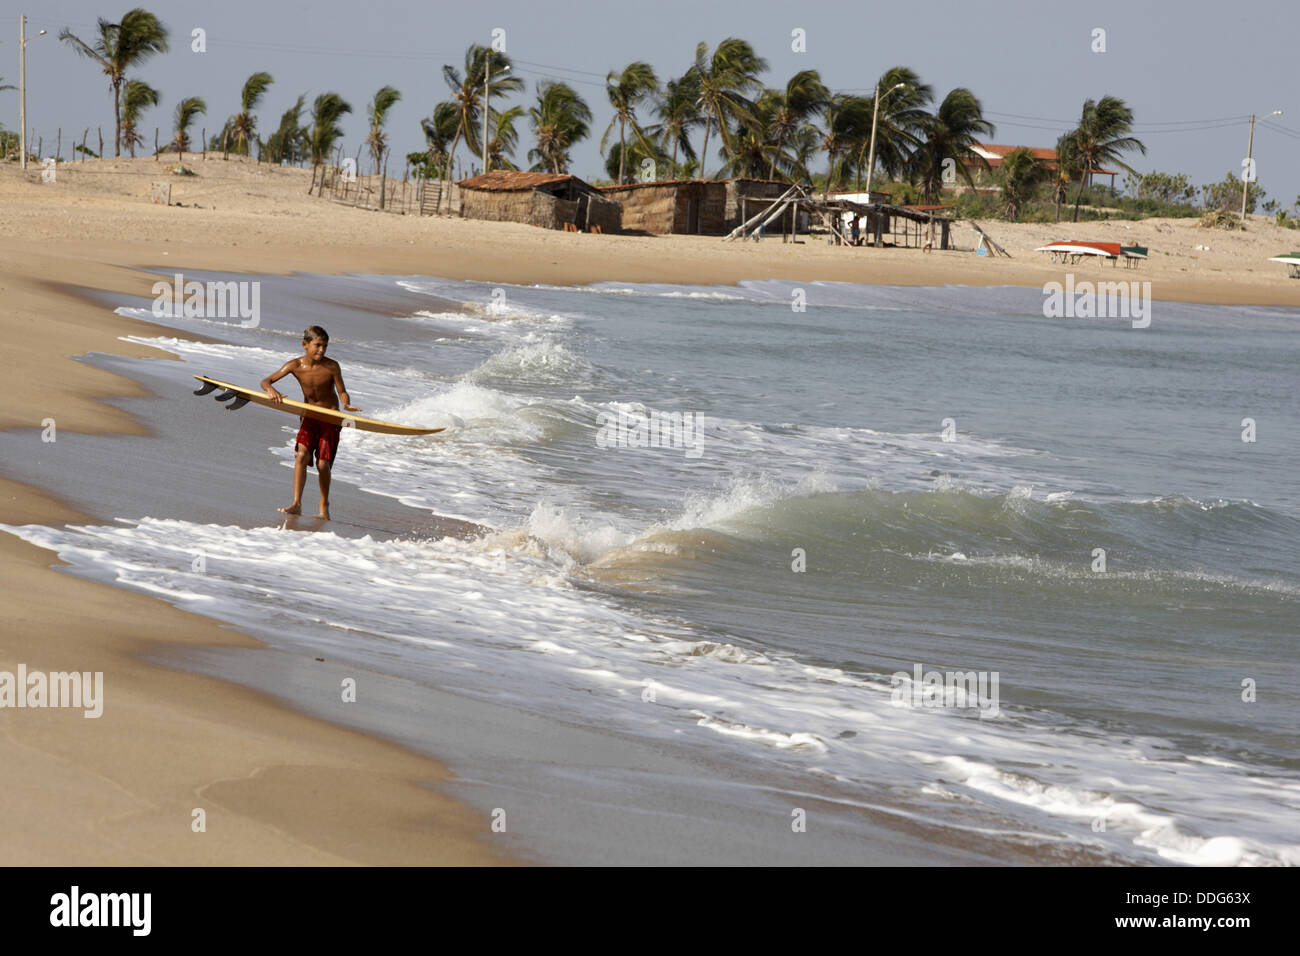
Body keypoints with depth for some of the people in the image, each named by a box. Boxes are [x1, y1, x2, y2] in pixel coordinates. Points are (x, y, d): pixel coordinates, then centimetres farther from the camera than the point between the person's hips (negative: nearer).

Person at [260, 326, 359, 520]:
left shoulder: (331, 367, -16)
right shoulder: (296, 365, -11)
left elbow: (342, 391, -8)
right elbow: (265, 381, -11)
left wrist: (346, 404, -31)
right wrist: (271, 390, -34)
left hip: (331, 419, -2)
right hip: (309, 418, 2)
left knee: (323, 464, -6)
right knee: (301, 455, -18)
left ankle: (324, 505, 16)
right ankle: (297, 504, -20)